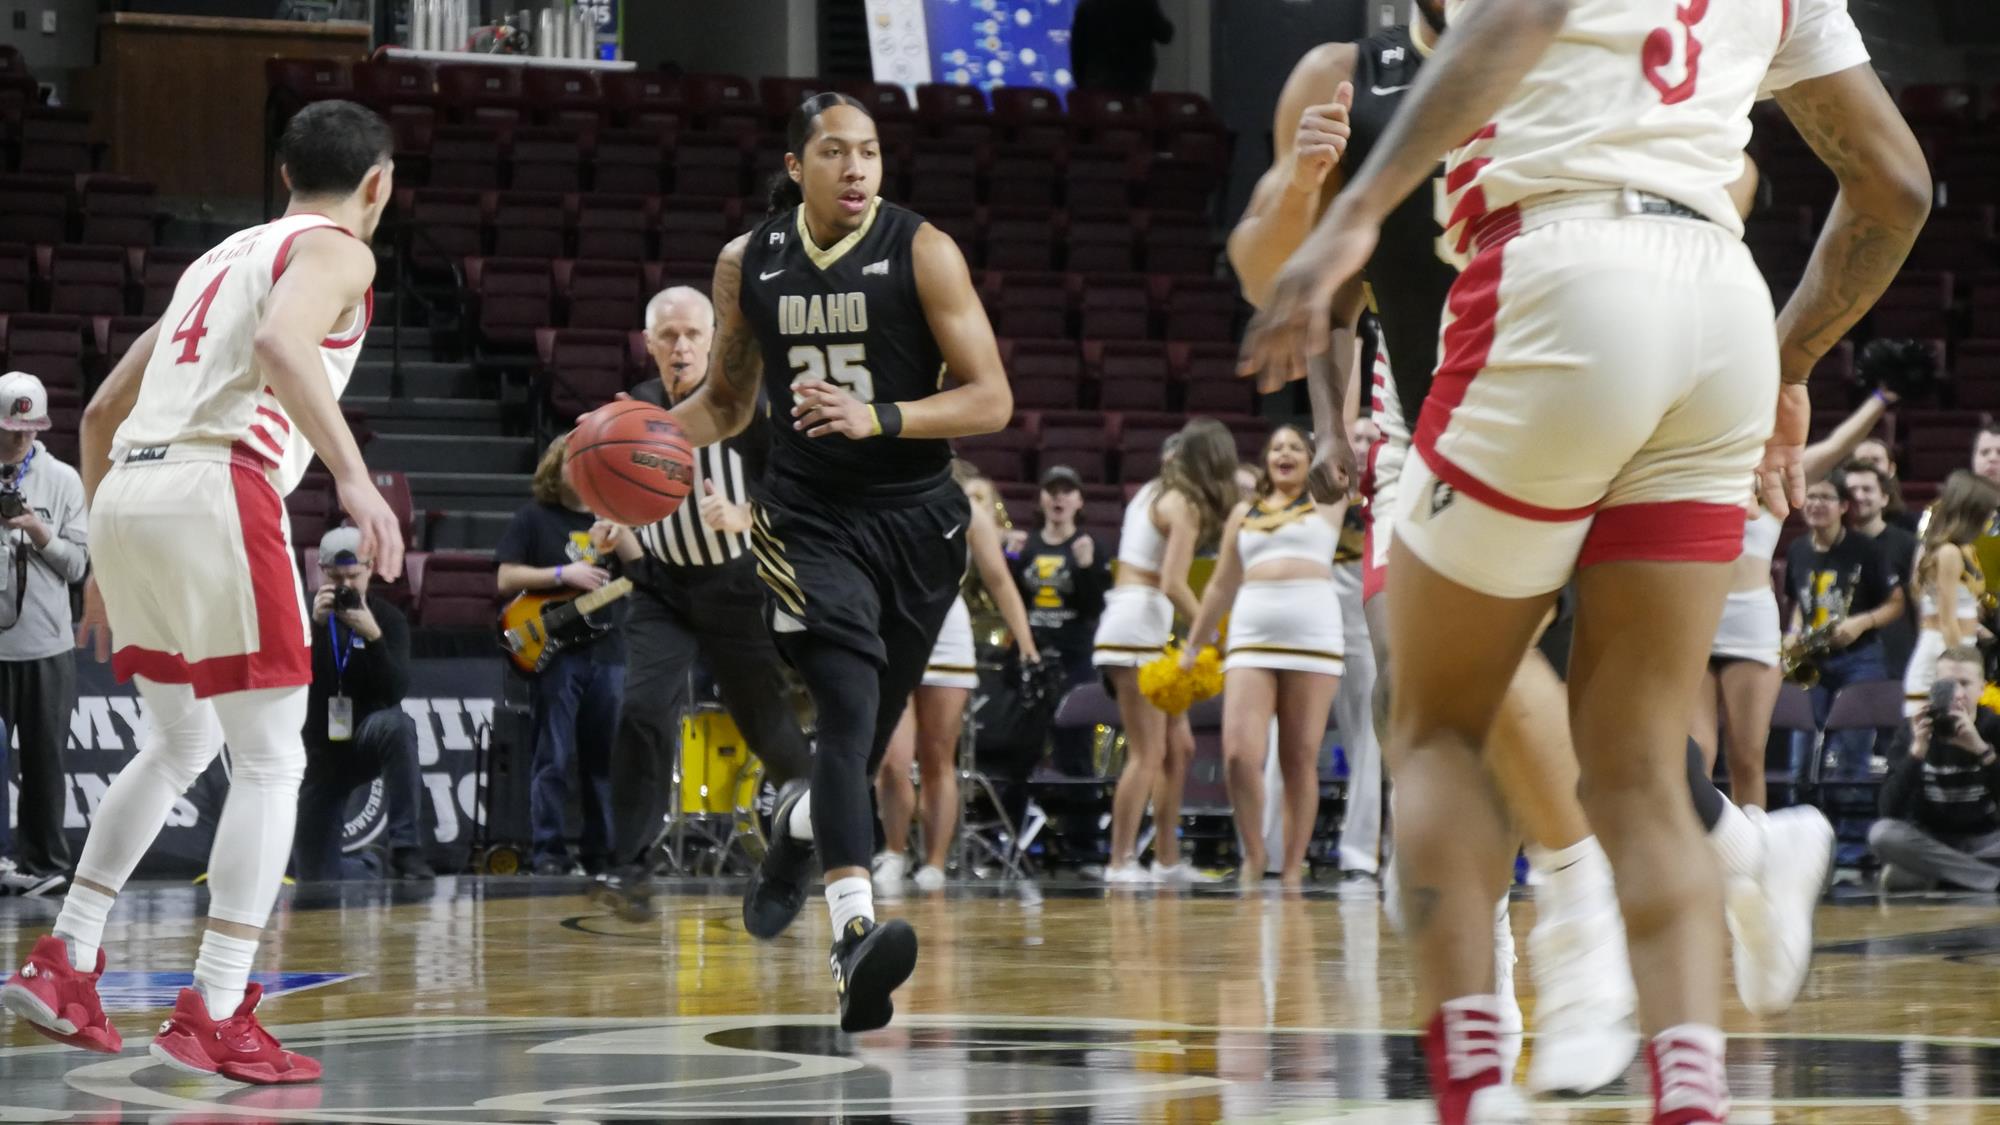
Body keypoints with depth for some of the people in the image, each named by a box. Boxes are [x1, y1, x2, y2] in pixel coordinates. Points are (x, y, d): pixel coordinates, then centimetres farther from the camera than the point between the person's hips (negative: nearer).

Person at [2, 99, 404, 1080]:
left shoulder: (221, 257, 28)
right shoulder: (334, 252, 5)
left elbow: (102, 411, 29)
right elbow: (279, 343, -20)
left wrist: (111, 562, 35)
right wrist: (354, 477, -25)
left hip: (124, 491, 8)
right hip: (216, 491, -8)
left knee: (182, 743, 23)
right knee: (270, 763, -2)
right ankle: (215, 1018, -8)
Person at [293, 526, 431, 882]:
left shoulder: (389, 619, -5)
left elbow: (395, 692, -18)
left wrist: (373, 637, -32)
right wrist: (314, 624, -29)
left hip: (368, 739, -1)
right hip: (319, 750, 1)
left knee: (397, 725, -38)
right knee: (317, 880, -5)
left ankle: (405, 849, -36)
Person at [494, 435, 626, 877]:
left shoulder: (608, 518, 17)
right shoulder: (533, 518, 4)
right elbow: (506, 578, -4)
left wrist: (620, 535, -10)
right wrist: (563, 575, -14)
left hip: (608, 652, 5)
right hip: (556, 652, -5)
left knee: (605, 758, 5)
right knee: (554, 758, -8)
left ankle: (604, 853, 9)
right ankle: (549, 853, -8)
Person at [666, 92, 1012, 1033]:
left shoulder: (922, 251, -7)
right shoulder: (747, 264, 3)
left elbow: (991, 400, -10)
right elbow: (727, 401, 17)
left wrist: (876, 418, -24)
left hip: (916, 521, 0)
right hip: (808, 520, 0)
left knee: (862, 740, 12)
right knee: (848, 709, -22)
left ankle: (795, 830, 48)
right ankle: (856, 937, -33)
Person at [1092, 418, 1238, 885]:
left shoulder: (1154, 493, 17)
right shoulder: (1184, 506, -9)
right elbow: (1174, 585, -17)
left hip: (1150, 634, 9)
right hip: (1138, 630, -9)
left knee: (1178, 746, 12)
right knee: (1148, 754, -10)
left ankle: (1167, 859, 14)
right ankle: (1120, 862, -13)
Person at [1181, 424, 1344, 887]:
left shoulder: (1326, 501, 13)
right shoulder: (1244, 514, 20)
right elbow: (1222, 585, 24)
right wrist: (1192, 645, 23)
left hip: (1314, 635, -2)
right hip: (1252, 637, 2)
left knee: (1300, 758, -2)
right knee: (1240, 753, -12)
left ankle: (1292, 868, 2)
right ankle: (1252, 856, 4)